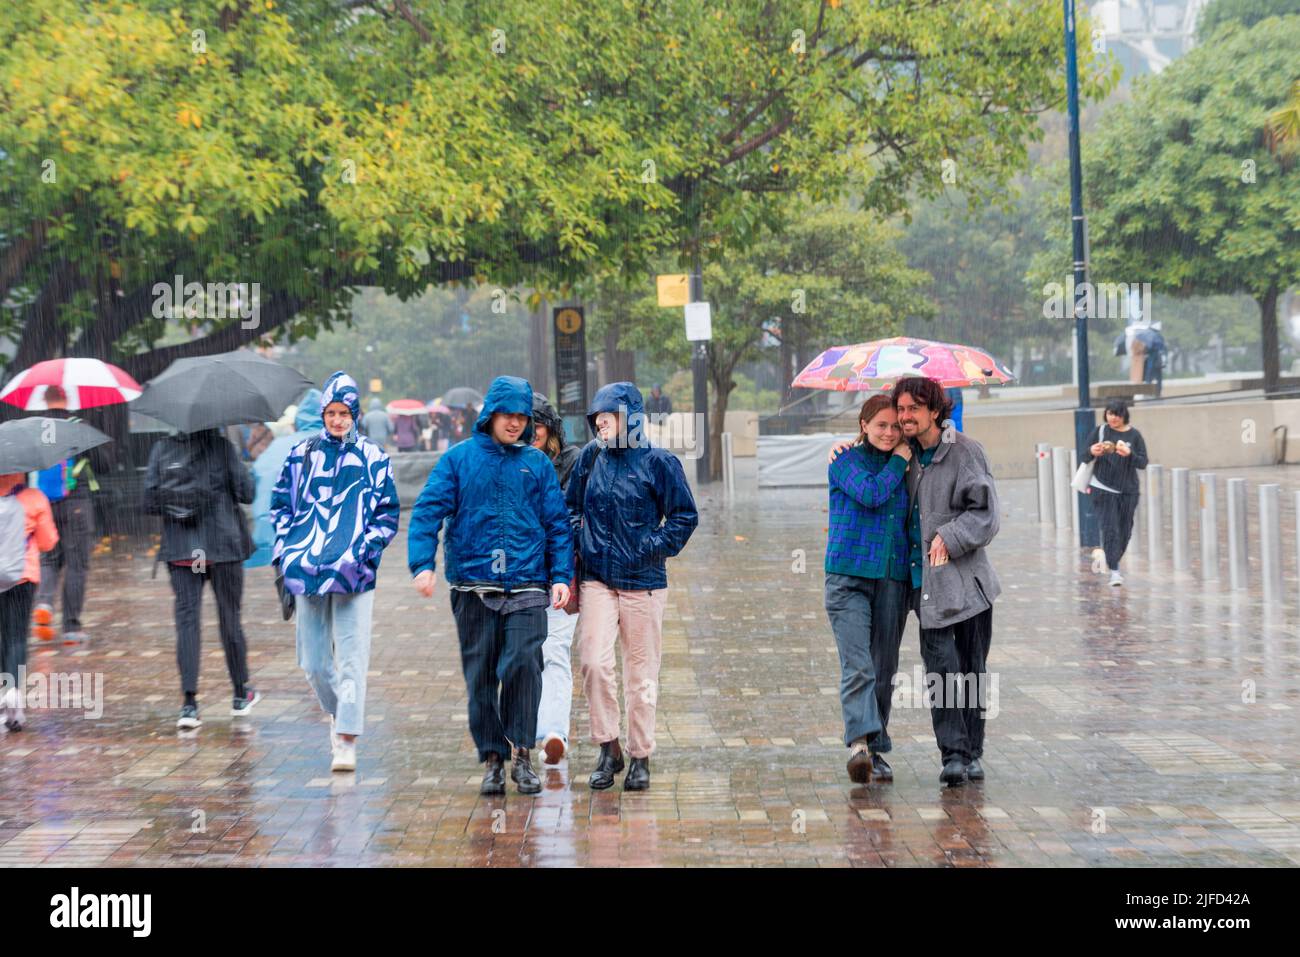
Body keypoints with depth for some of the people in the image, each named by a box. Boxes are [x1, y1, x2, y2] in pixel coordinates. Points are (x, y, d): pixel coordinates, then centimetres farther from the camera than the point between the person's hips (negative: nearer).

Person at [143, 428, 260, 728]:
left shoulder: (161, 449, 1)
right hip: (222, 545, -2)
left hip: (179, 548, 2)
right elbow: (246, 492, -7)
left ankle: (189, 703, -10)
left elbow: (150, 502, 0)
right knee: (229, 618, 10)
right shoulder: (221, 445, -6)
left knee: (186, 619, 1)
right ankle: (241, 696, 23)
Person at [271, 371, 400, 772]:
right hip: (307, 571, 3)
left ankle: (347, 740, -8)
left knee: (351, 657, -8)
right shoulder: (301, 455, 10)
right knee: (313, 661, 6)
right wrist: (286, 549, 2)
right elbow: (280, 505, 15)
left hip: (353, 573, -2)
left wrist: (364, 551, -7)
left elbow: (388, 513, 6)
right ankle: (337, 712, 32)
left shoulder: (373, 459, 4)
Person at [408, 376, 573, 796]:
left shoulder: (538, 463, 10)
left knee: (522, 664, -16)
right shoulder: (459, 458, 6)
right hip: (473, 587, 0)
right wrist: (423, 563, -14)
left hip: (526, 586, 0)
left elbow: (557, 524, 11)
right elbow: (427, 511, -1)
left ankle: (520, 753, -2)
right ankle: (492, 760, 15)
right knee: (480, 676, 4)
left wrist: (561, 576, 0)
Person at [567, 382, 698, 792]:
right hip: (596, 579, 2)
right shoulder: (591, 457, 7)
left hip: (643, 582, -2)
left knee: (641, 672, 4)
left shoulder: (658, 461, -3)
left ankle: (640, 757, 15)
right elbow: (571, 506, 19)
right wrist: (574, 549, 7)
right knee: (594, 662, -11)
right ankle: (608, 749, 3)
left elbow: (685, 516, 0)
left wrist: (651, 549, -8)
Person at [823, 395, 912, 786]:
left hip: (893, 580, 5)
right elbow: (870, 494, -15)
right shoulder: (845, 460, 2)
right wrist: (898, 461, -3)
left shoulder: (905, 468, 16)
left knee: (884, 671, 7)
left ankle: (877, 752, 15)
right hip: (849, 577, -5)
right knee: (857, 666, -18)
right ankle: (860, 743, -27)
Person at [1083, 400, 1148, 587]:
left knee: (1124, 532, 10)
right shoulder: (1099, 431, -1)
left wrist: (1129, 454, -24)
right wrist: (1092, 452, -21)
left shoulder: (1134, 435, -1)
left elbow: (1143, 463, -4)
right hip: (1103, 489, -2)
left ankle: (1108, 560, 33)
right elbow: (1085, 458, 2)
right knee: (1110, 529, -12)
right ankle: (1114, 571, -12)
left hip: (1128, 490, 2)